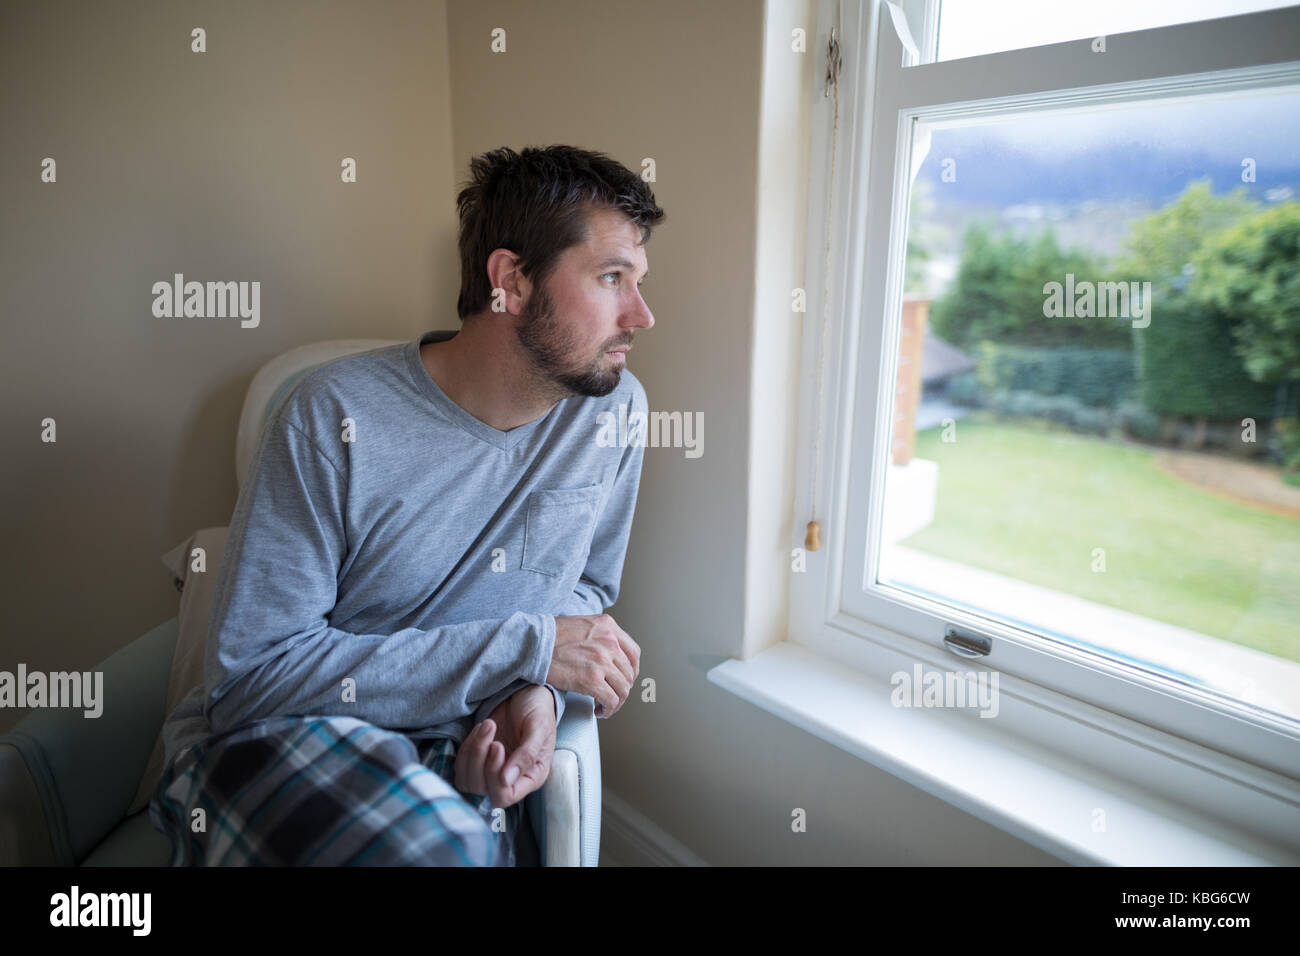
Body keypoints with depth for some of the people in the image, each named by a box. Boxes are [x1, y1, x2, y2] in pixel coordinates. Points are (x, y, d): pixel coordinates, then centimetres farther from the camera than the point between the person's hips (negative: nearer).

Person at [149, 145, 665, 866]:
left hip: (459, 759, 3)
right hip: (275, 748, -2)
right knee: (445, 848, -32)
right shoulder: (336, 419, -18)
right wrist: (525, 647, -21)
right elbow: (248, 674, -18)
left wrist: (538, 691, -15)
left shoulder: (613, 408, -5)